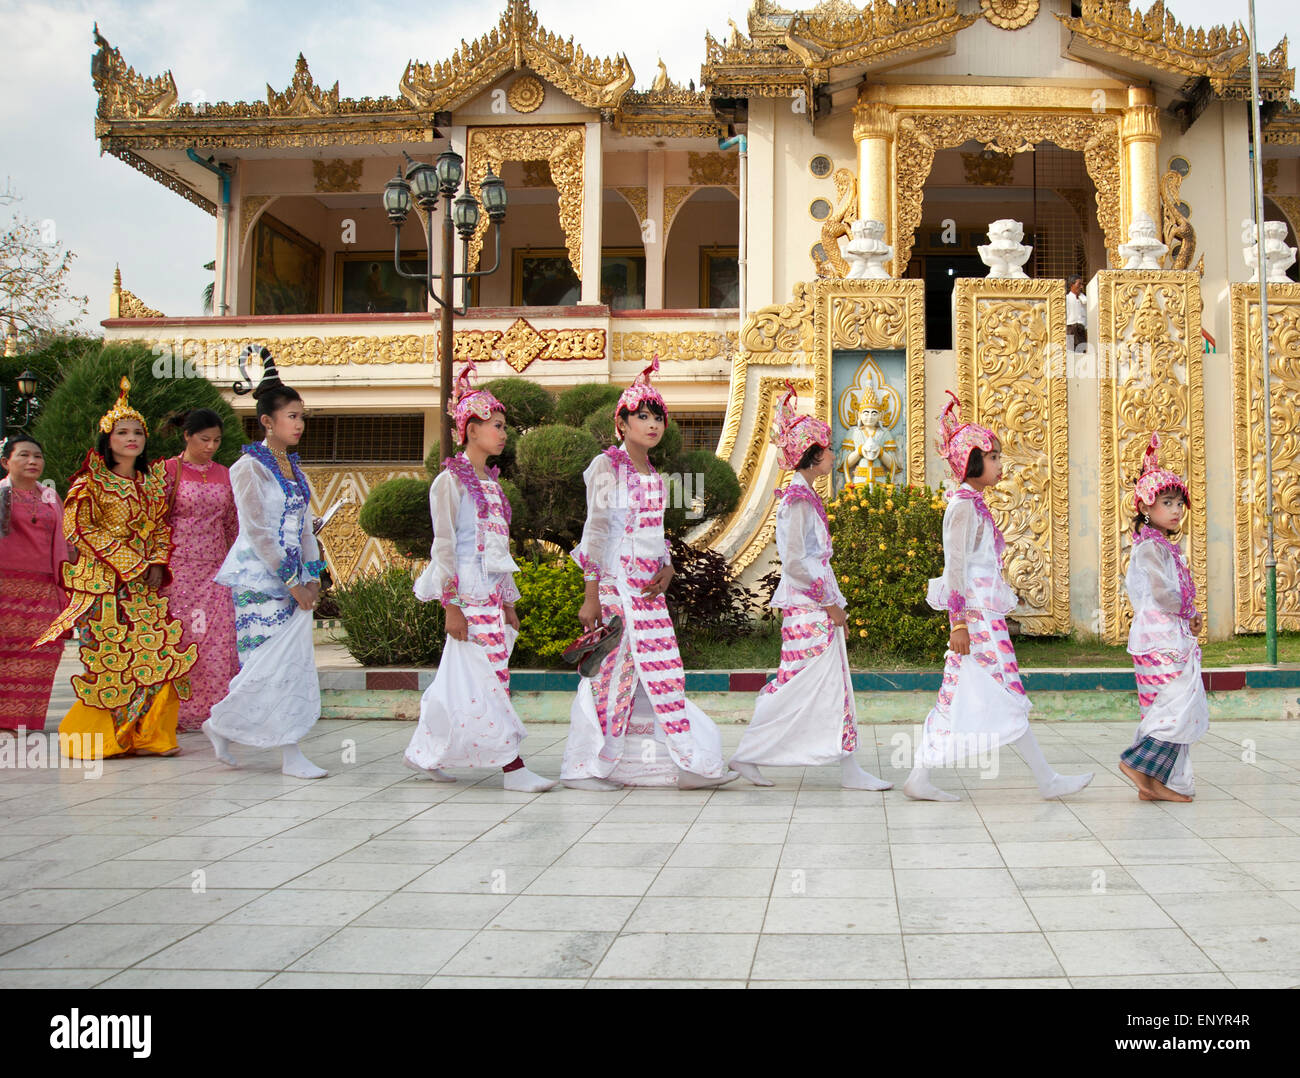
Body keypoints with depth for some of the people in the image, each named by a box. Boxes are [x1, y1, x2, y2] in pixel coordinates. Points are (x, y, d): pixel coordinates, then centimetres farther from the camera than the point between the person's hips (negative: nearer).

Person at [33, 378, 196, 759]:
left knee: (162, 650, -3)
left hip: (146, 582, 5)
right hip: (105, 581, -5)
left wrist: (158, 564, -1)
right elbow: (78, 527, -9)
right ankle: (92, 738, 11)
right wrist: (127, 561, -13)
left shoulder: (153, 479, 13)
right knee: (111, 657, -5)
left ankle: (149, 734, 7)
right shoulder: (92, 480, -3)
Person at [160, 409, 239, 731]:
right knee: (178, 637, -2)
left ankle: (214, 710, 2)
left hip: (214, 569, 4)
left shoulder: (223, 475, 12)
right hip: (178, 569, -4)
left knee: (218, 638, -4)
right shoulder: (169, 471, -2)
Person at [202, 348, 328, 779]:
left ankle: (290, 755, 14)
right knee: (268, 663, -7)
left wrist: (312, 573, 7)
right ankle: (219, 724, 13)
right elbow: (256, 531, -14)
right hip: (261, 578, -7)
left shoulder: (293, 466, 13)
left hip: (294, 577, 7)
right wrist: (290, 580, -15)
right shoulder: (250, 467, -9)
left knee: (295, 662, 6)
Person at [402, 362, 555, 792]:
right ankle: (511, 765, -5)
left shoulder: (491, 482, 17)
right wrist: (451, 605, -16)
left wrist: (509, 601, 17)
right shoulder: (451, 481, -6)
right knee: (489, 676, -7)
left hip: (492, 593, 8)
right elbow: (444, 544, -11)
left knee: (458, 679, 10)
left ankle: (424, 751, 21)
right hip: (468, 594, -8)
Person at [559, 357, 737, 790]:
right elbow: (596, 529, -10)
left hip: (649, 585, 7)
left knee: (656, 668, 7)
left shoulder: (653, 474, 16)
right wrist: (591, 595, -14)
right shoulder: (607, 466, -5)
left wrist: (666, 569, -1)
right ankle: (585, 766, 6)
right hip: (616, 580, -7)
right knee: (611, 669, -4)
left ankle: (687, 762, 10)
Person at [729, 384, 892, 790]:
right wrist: (828, 600, -15)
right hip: (809, 607, -10)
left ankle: (848, 769, 11)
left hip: (817, 607, 10)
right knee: (799, 686, -6)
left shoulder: (804, 495, 15)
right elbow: (794, 561, -20)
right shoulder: (799, 498, -14)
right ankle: (747, 754, 4)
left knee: (834, 684, 8)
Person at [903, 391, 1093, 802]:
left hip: (982, 614, 10)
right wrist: (960, 622, -20)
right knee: (1008, 698, -2)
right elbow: (956, 566, -17)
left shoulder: (972, 505, 17)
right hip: (976, 615, -10)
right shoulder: (965, 506, -12)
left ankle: (919, 779, 7)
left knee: (958, 697, 7)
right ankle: (1047, 780, 6)